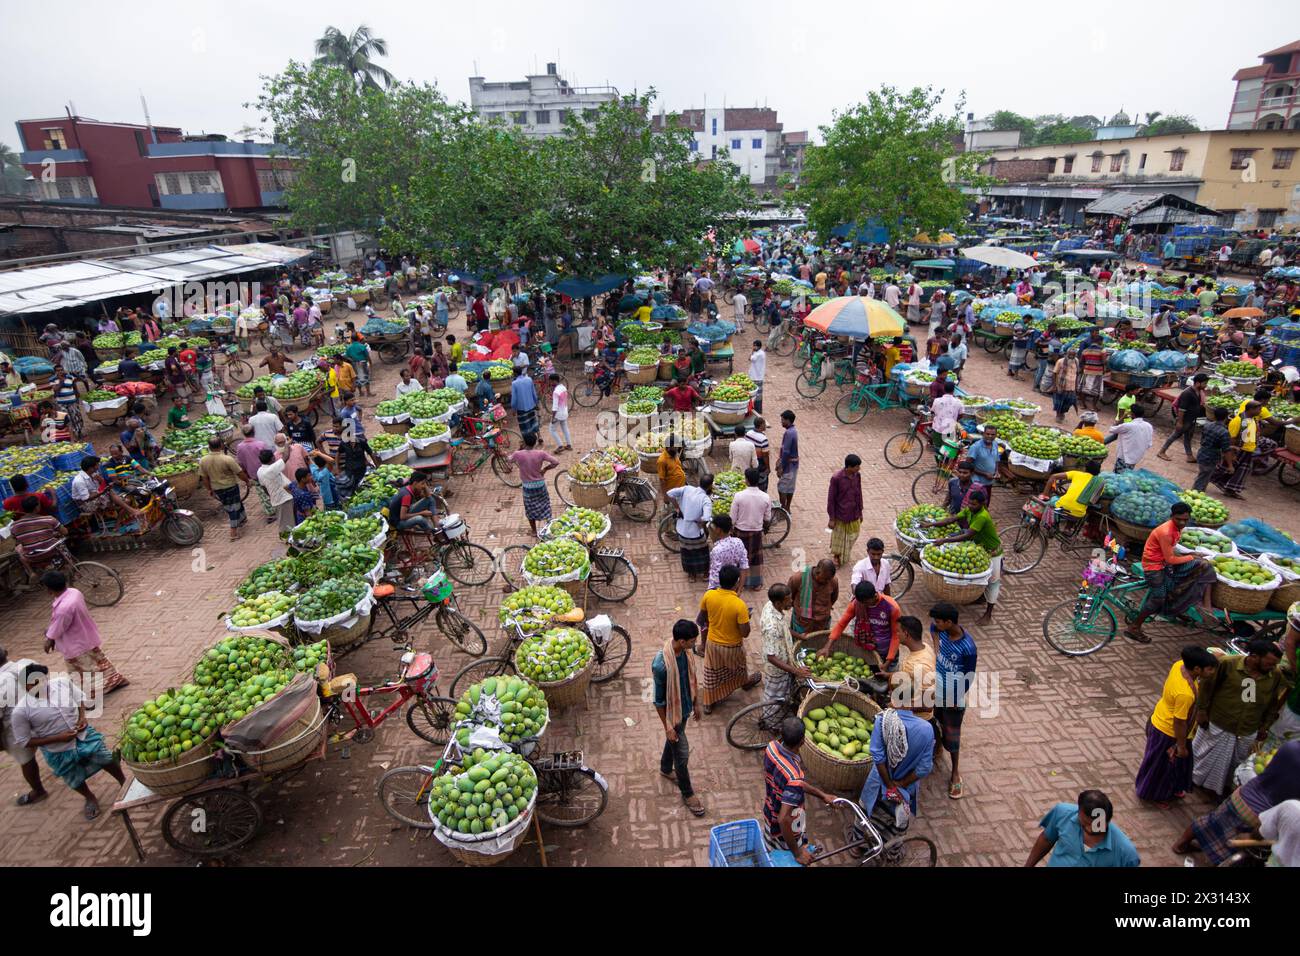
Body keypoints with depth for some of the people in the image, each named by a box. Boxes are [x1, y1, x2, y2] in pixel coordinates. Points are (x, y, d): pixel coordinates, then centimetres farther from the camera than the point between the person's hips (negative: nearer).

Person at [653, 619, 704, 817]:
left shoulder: (683, 652, -13)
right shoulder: (661, 665, -37)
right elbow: (659, 700, -24)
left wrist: (695, 705, 14)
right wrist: (667, 726, -16)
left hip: (684, 708, 7)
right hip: (672, 714, -7)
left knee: (673, 741, 30)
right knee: (682, 754, 10)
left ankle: (666, 769, 56)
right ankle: (687, 794, 32)